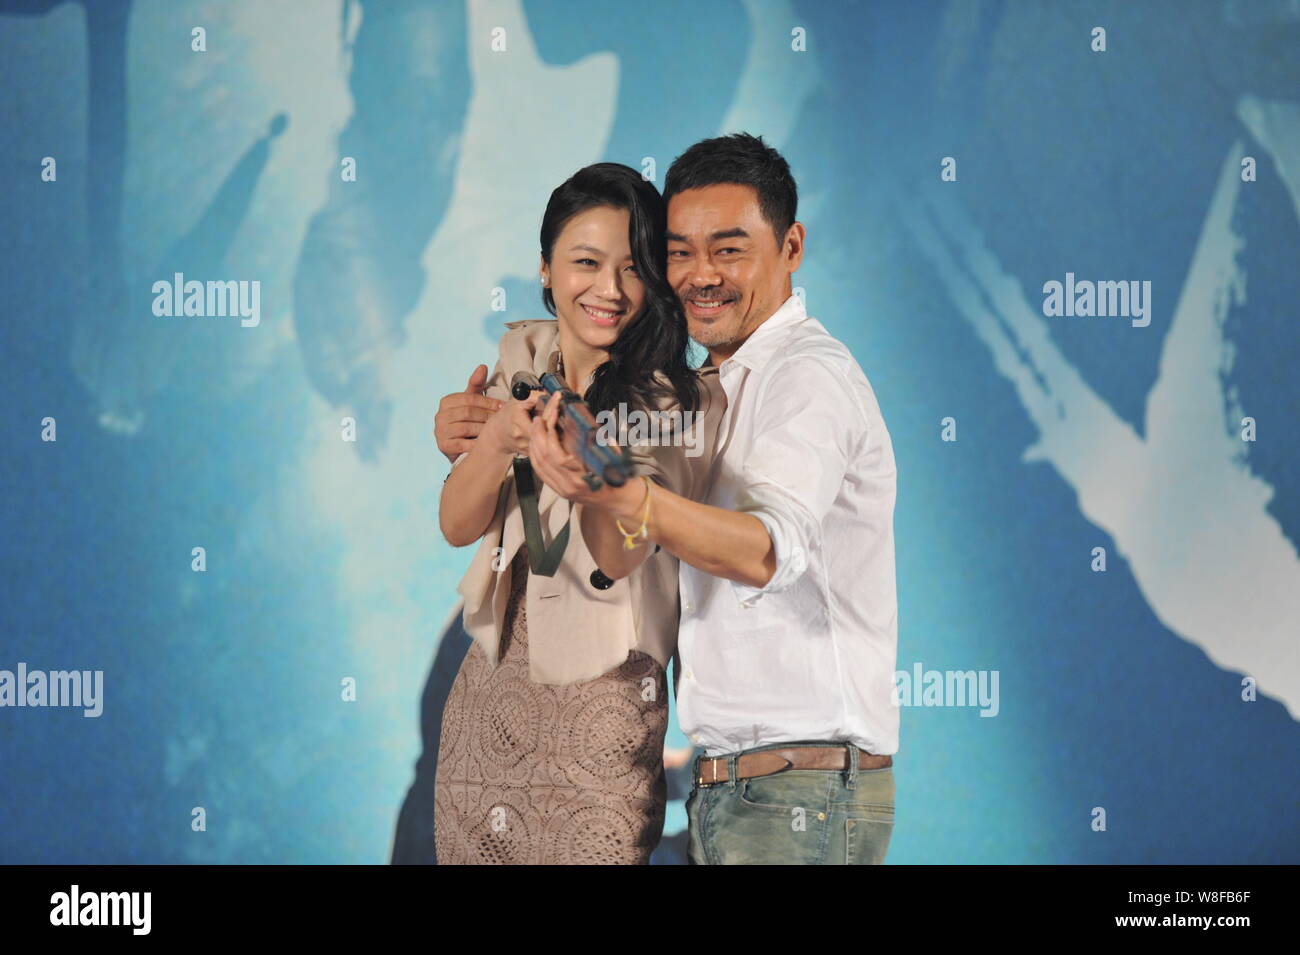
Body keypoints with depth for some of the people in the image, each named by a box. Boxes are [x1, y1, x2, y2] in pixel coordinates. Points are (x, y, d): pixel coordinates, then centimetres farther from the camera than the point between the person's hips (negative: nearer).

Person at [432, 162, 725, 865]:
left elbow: (617, 558, -22)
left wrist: (587, 475, -44)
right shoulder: (523, 357, 4)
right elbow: (457, 525, -5)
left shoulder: (679, 401, -9)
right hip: (487, 693, 4)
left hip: (597, 708, -4)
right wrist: (496, 439, -27)